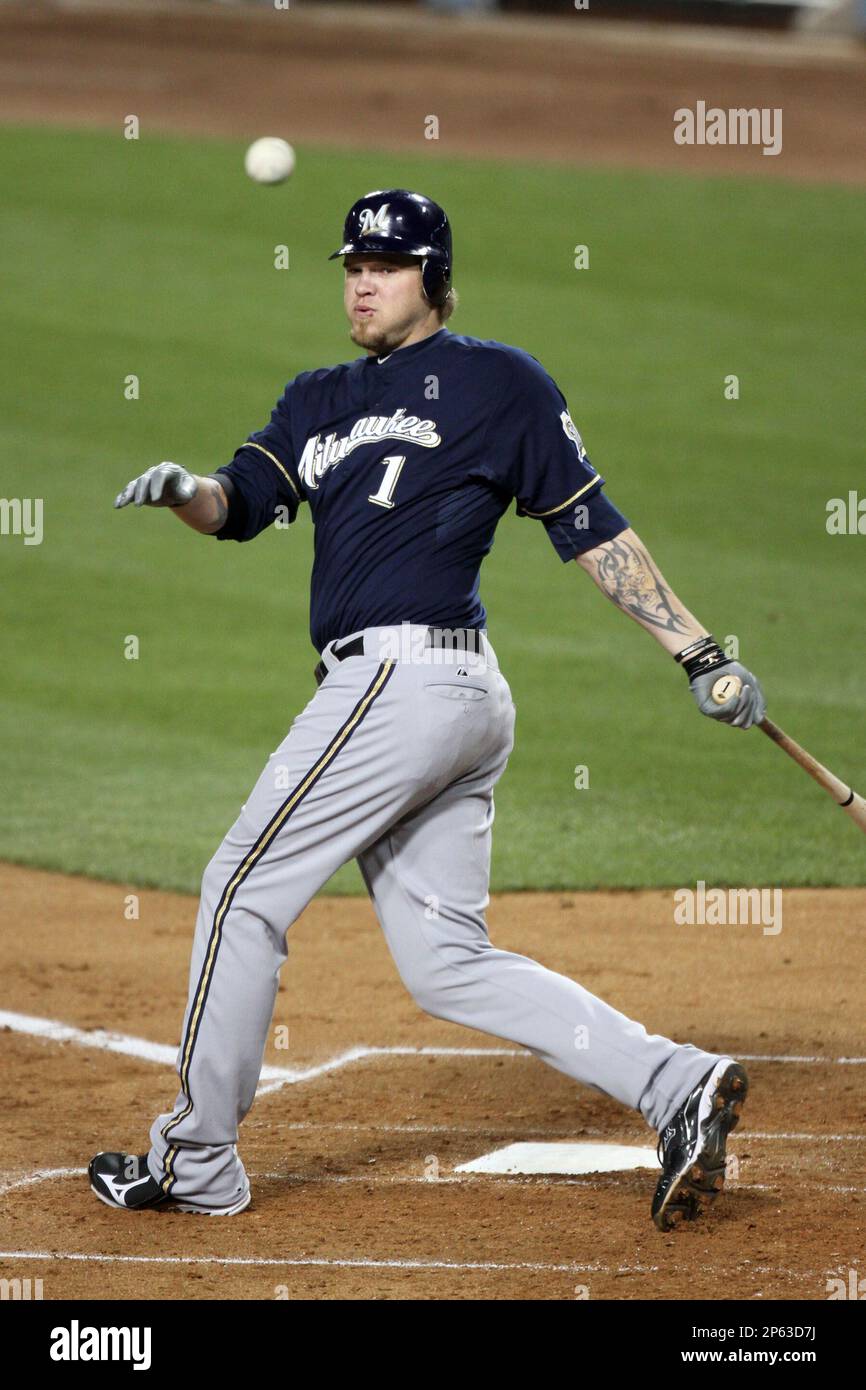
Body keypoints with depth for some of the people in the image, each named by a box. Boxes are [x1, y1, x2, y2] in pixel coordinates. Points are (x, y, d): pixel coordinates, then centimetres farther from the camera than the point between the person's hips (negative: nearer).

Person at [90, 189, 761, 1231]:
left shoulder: (497, 382, 1)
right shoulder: (320, 400, 22)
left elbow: (590, 527, 1)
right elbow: (242, 503, 10)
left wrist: (700, 655, -2)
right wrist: (184, 491, -14)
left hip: (406, 674, -8)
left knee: (245, 890, -2)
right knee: (446, 963, 5)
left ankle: (198, 1161, 6)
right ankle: (674, 1084, 0)